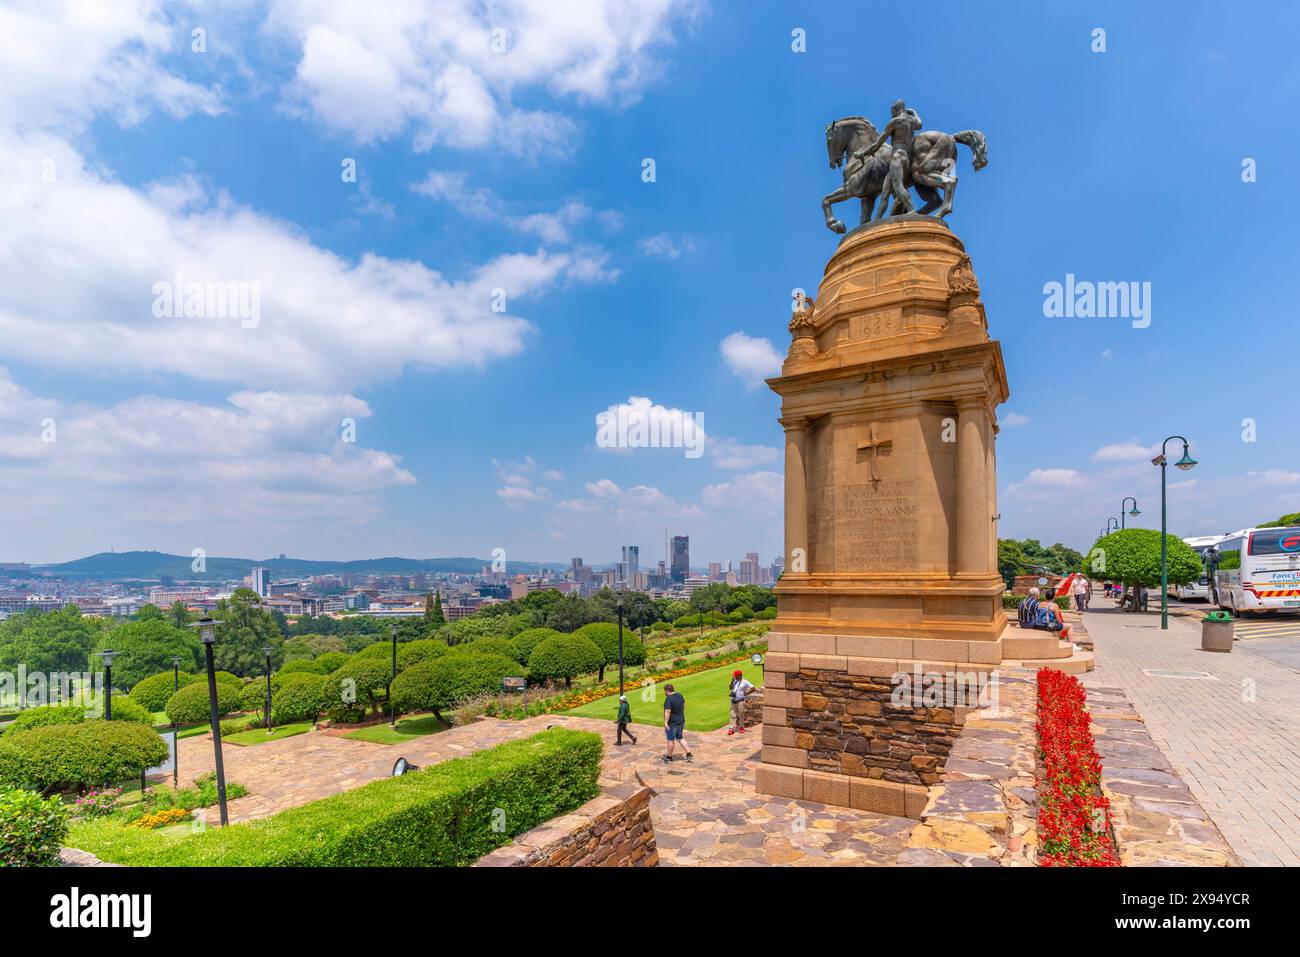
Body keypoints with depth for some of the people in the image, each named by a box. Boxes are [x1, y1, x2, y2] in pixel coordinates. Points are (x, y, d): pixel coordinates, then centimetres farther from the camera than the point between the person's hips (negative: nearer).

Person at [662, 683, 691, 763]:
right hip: (681, 721, 8)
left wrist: (665, 722, -27)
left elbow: (668, 711, -29)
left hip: (672, 723, -8)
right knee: (680, 738, 19)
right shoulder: (679, 695, 3)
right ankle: (689, 755, 17)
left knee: (671, 740, 7)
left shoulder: (668, 699, -22)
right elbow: (683, 704, 18)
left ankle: (669, 757, 20)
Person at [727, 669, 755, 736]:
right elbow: (731, 688, 11)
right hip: (733, 700, 6)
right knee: (733, 715, 7)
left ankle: (741, 728, 19)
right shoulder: (735, 681, 7)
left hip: (740, 701, -6)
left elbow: (753, 688, -12)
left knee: (741, 715, 5)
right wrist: (732, 680, 0)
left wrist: (746, 693, -10)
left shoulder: (744, 682, -10)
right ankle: (731, 728, 9)